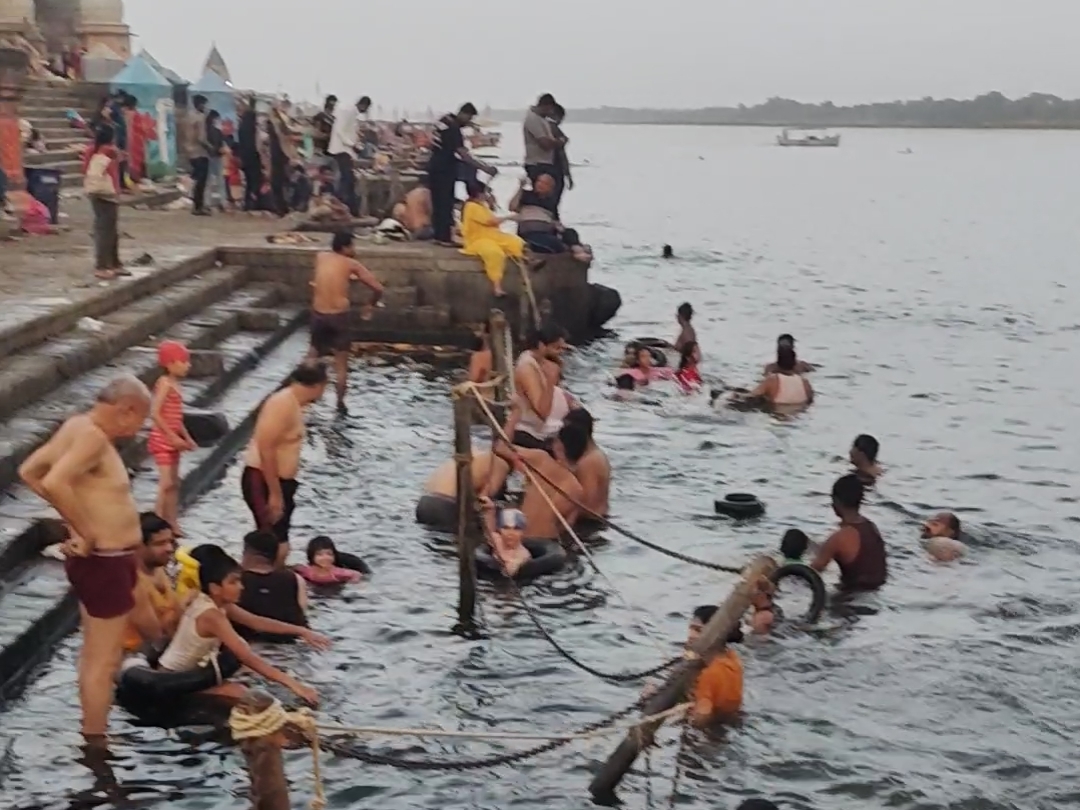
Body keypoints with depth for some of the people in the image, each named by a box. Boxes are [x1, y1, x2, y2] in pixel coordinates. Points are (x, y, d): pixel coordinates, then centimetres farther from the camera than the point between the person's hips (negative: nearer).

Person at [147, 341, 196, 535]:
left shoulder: (175, 385, 11)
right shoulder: (165, 383, -16)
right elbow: (155, 413, -24)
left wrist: (187, 437, 13)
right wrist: (173, 436, -23)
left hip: (172, 441, 10)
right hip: (162, 440, -10)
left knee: (174, 483, 13)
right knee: (166, 483, -12)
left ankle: (172, 526, 20)